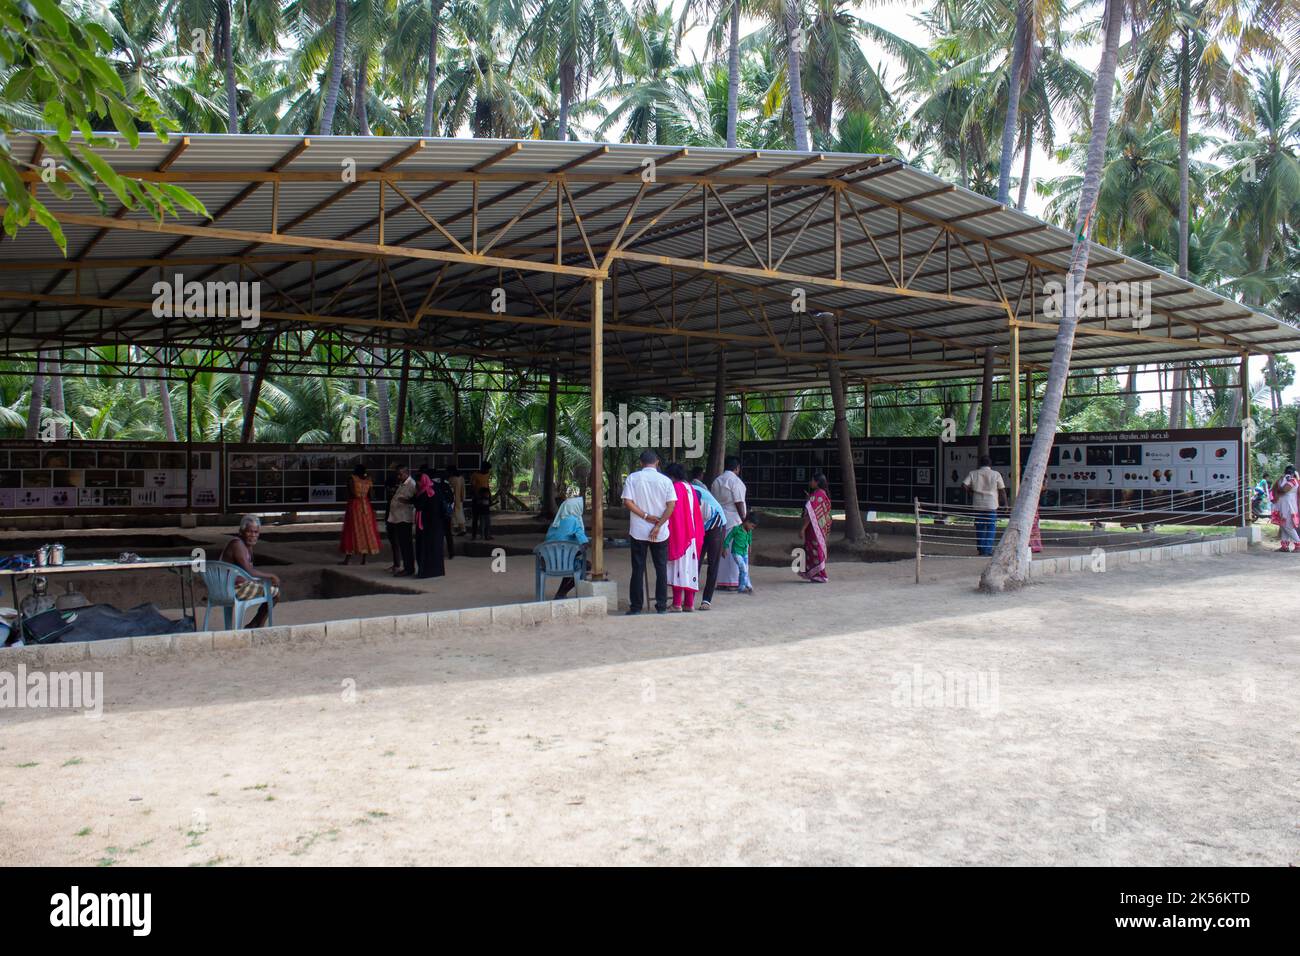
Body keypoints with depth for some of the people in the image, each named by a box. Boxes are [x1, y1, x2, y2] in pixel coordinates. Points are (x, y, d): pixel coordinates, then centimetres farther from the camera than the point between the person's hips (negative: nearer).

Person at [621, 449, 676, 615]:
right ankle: (661, 606, 8)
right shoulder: (665, 480, -1)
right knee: (661, 569, 8)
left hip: (638, 531, 0)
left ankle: (636, 606, 7)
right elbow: (671, 505, -8)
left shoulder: (632, 478, -2)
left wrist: (645, 516, -8)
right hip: (660, 533, 0)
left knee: (638, 569, 5)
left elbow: (627, 502, -10)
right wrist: (658, 526, -10)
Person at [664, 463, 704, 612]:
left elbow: (673, 511, -14)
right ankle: (689, 603, 10)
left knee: (678, 566, -6)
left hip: (678, 534, -7)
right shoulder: (690, 488, 13)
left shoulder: (675, 488, -10)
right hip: (692, 535, 8)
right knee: (690, 568, 8)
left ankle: (677, 603, -7)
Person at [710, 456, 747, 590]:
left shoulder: (716, 481, 11)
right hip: (734, 521, -7)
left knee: (721, 550, 10)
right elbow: (739, 503, -14)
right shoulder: (735, 481, -11)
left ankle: (721, 581, 13)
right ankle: (733, 581, -4)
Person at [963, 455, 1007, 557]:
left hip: (977, 505, 3)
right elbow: (1002, 491, 1)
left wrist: (970, 494, 10)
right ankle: (988, 550, -4)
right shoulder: (996, 474, -1)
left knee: (979, 528, 12)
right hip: (991, 505, -2)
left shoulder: (973, 474, 3)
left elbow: (965, 485, -7)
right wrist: (1005, 504, 9)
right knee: (991, 528, 2)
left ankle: (980, 549, 17)